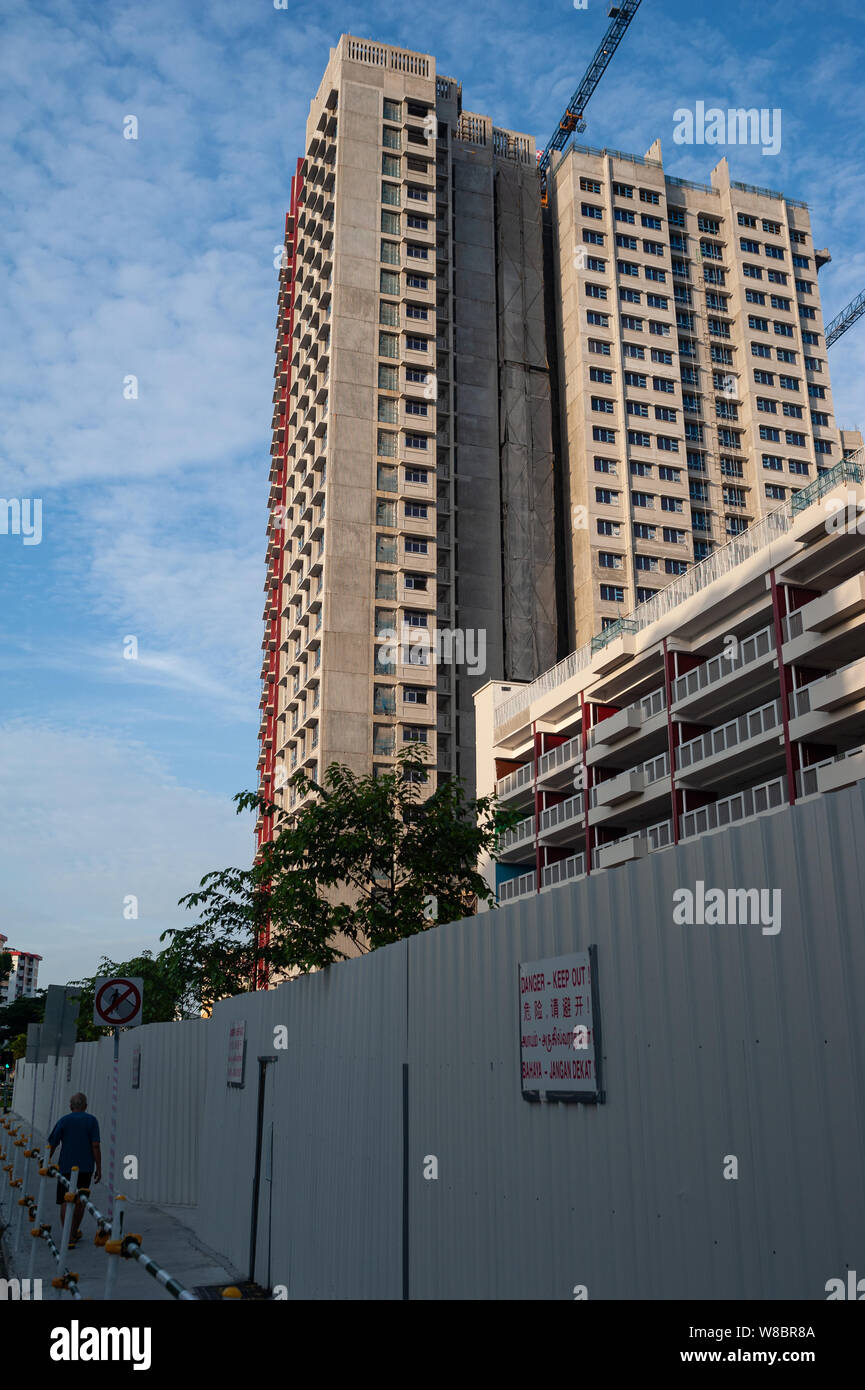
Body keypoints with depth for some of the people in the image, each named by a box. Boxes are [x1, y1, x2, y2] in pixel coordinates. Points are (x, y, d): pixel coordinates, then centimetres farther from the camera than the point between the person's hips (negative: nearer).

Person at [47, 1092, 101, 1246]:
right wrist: (98, 1168, -1)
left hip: (66, 1167, -1)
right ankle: (74, 1233, 27)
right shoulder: (92, 1120, -1)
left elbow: (52, 1145, 0)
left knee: (65, 1202, 2)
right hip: (85, 1168, 1)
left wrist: (47, 1162, 16)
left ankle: (68, 1237, -8)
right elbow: (95, 1146, -6)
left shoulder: (63, 1121, -1)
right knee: (80, 1201, 17)